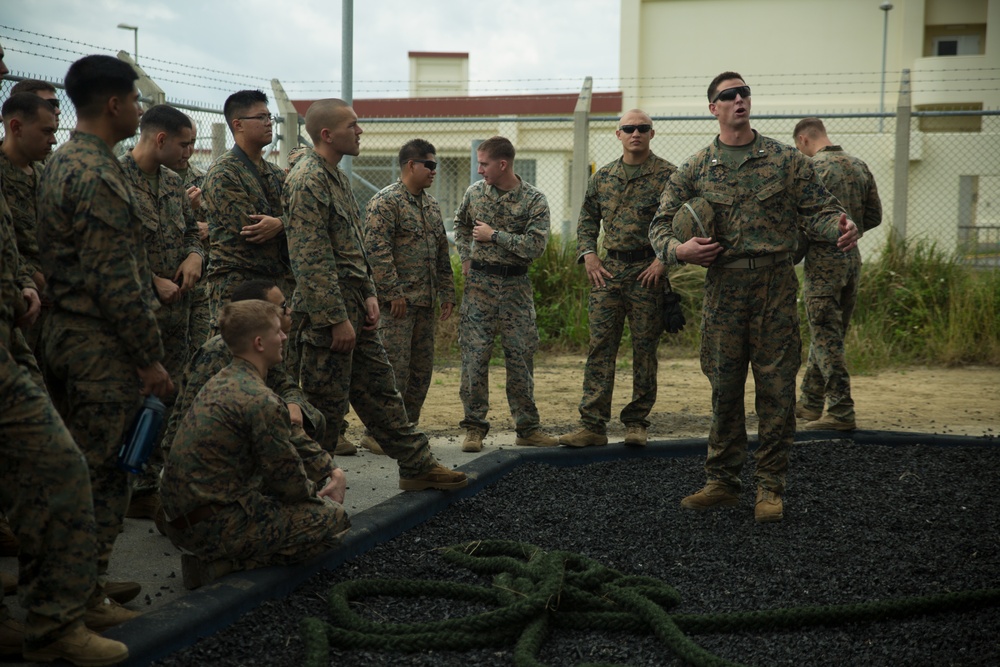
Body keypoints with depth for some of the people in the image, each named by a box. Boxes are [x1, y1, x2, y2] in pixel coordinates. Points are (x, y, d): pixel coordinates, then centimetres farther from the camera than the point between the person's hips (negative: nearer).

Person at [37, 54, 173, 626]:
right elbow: (117, 282, -21)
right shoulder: (99, 176, -18)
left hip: (67, 337, 10)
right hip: (103, 348, -10)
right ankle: (87, 600, 7)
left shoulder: (61, 164, 15)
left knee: (81, 468, 15)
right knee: (103, 473, -1)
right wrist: (151, 359, -16)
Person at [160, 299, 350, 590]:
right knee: (334, 518, -3)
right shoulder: (262, 401, -20)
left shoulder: (224, 381, 11)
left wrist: (333, 470, 15)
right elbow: (288, 480, -12)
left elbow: (292, 437, 21)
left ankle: (216, 555, 9)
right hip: (211, 525, -9)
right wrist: (317, 495, 9)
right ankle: (221, 565, -6)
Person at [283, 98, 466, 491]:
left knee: (379, 390, 14)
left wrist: (368, 295, 11)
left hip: (353, 307, 10)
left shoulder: (337, 177, 15)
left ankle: (417, 466, 22)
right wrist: (337, 319, -22)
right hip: (327, 312, -10)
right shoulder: (307, 182, -17)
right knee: (325, 403, -1)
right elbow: (312, 260, -22)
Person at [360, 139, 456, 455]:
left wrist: (447, 292, 16)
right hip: (398, 301, -8)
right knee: (394, 368, -8)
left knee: (421, 369, 9)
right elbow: (377, 250, -16)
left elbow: (442, 253, 22)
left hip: (425, 302, 8)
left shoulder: (431, 204, 17)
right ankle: (377, 433, 0)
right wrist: (393, 293, -19)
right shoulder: (386, 201, -9)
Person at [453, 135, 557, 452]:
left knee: (521, 356, 3)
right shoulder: (475, 192, 5)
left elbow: (535, 246, -17)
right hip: (479, 283, 2)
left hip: (516, 286, -1)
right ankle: (474, 428, 6)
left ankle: (527, 428, 14)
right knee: (475, 354, -3)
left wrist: (494, 235, -15)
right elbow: (461, 224, 24)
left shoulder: (534, 200, -6)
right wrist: (466, 258, 12)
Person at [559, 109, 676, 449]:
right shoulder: (603, 176, 12)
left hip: (647, 271, -3)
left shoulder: (667, 175, -1)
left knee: (644, 350, 3)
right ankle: (592, 425, 2)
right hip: (608, 270, 4)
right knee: (600, 347, 0)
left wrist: (663, 260, -13)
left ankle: (637, 423, 14)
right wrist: (588, 255, 5)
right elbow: (587, 221, 19)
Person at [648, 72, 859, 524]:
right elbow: (661, 224, 10)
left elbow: (817, 209, 2)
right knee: (724, 389, 6)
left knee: (776, 388, 0)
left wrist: (839, 228, -20)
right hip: (723, 286, 1)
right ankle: (722, 482, 17)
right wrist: (678, 249, -11)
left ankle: (770, 487, 10)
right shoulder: (696, 169, 9)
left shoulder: (786, 160, 7)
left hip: (775, 285, -1)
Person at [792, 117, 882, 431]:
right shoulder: (859, 165, 10)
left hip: (823, 260, -8)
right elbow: (874, 216, 12)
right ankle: (810, 402, 27)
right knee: (828, 335, 16)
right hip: (852, 256, 8)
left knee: (827, 339, -4)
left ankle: (842, 412, -5)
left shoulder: (813, 167, -12)